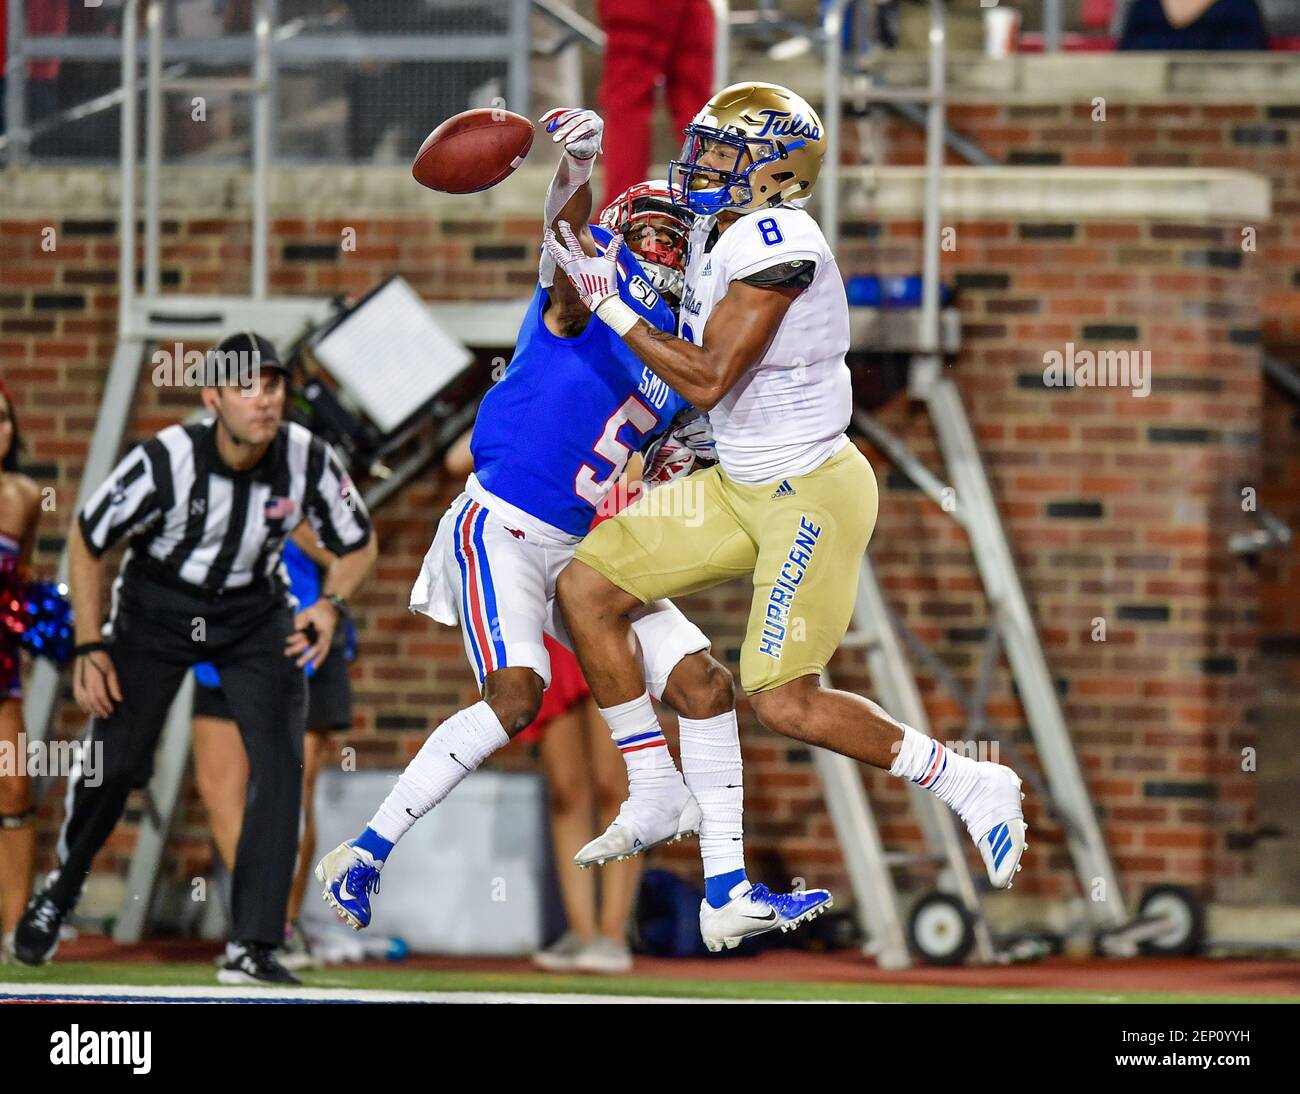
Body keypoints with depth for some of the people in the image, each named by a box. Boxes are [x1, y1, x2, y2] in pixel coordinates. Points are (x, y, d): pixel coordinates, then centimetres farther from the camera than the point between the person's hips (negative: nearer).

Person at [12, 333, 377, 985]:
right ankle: (60, 893, 28)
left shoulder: (310, 461, -20)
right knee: (113, 762, -5)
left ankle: (251, 949, -13)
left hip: (256, 617, 2)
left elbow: (357, 543, -2)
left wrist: (331, 604, -21)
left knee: (281, 762, -16)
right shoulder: (164, 461, -27)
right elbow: (86, 540, -11)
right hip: (157, 609, -2)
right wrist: (90, 648, -14)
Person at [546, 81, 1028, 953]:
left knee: (786, 703, -11)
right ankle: (654, 800, 12)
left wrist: (609, 305, -19)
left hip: (814, 492, -9)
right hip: (743, 487, 9)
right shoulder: (716, 236, 7)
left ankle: (970, 786, 6)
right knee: (588, 588, 3)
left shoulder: (777, 242, -22)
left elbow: (709, 380, -23)